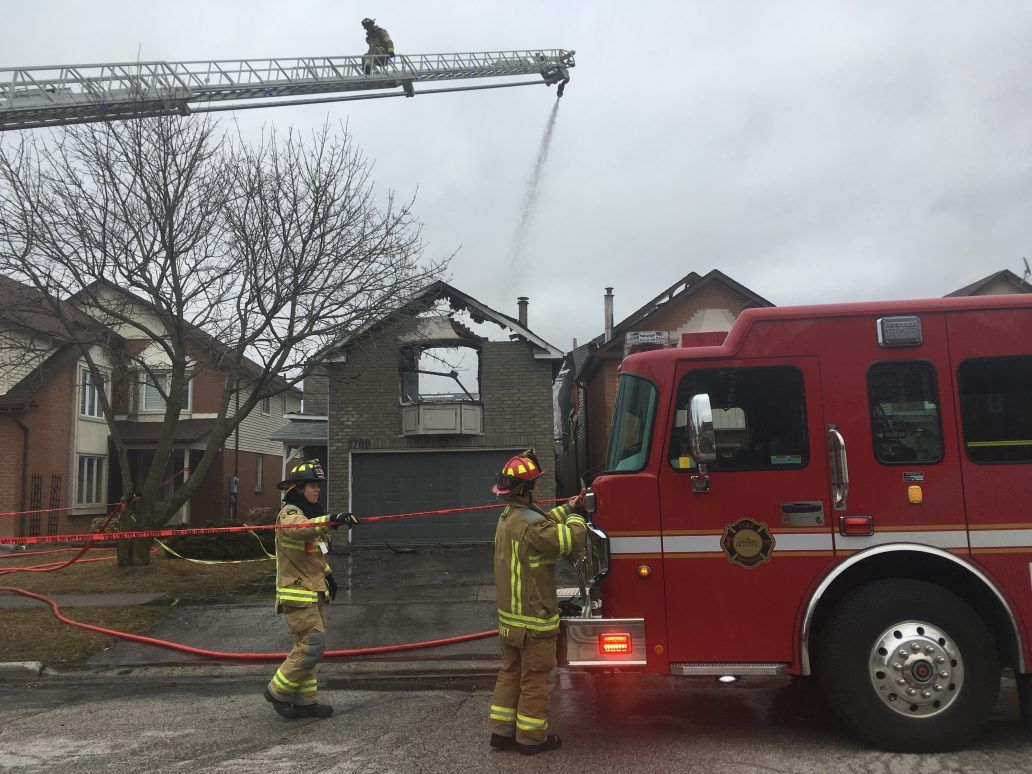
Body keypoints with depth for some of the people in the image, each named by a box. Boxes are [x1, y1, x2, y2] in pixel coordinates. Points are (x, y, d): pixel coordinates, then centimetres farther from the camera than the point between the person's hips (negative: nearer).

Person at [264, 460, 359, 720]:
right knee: (313, 645, -11)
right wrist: (331, 520, -55)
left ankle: (304, 701, 17)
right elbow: (301, 529, -40)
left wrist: (327, 574, 21)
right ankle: (277, 691, 3)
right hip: (297, 594, -9)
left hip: (313, 593, 9)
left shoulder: (309, 513, 17)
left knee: (306, 647, 11)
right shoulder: (289, 515, -14)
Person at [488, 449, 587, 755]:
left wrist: (567, 507, 21)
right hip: (534, 618, -9)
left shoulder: (508, 517, 7)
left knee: (511, 672, 18)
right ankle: (531, 737, 16)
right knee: (535, 677, 4)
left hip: (509, 615, 9)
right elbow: (572, 539, -24)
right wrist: (575, 516, -4)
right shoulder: (530, 523, -25)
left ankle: (501, 730, 26)